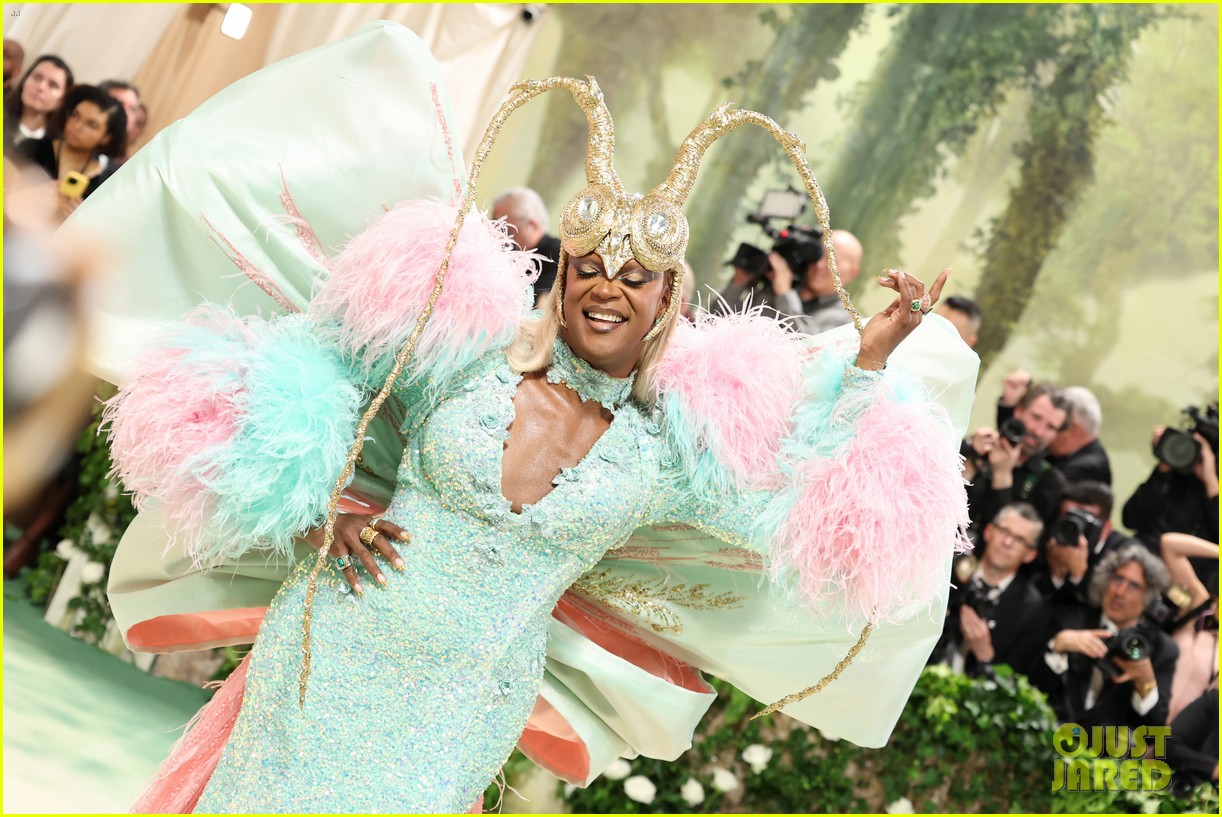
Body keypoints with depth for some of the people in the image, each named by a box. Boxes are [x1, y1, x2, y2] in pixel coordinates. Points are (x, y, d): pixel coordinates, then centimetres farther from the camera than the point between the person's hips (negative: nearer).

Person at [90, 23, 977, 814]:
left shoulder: (667, 443, -4)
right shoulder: (472, 349, -7)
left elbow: (800, 503, -5)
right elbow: (315, 379, 1)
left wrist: (868, 360, -9)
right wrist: (321, 507, -11)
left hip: (460, 716, 1)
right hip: (336, 653, 0)